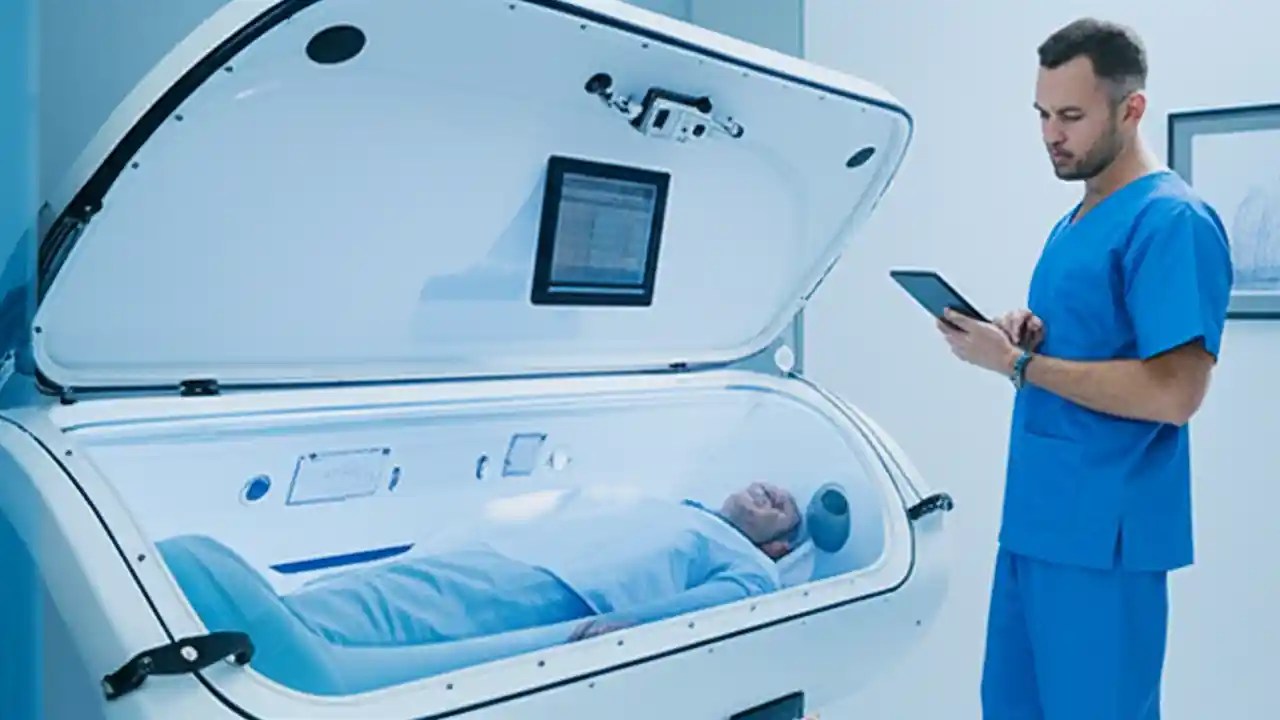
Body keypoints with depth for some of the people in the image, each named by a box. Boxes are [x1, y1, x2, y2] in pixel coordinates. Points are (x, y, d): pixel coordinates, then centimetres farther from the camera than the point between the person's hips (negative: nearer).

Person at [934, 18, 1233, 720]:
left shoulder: (1173, 221, -15)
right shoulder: (1071, 224, 15)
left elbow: (1173, 393, -22)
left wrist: (1015, 363, -19)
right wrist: (1029, 333, 1)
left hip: (1104, 531, -9)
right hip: (1035, 518, 9)